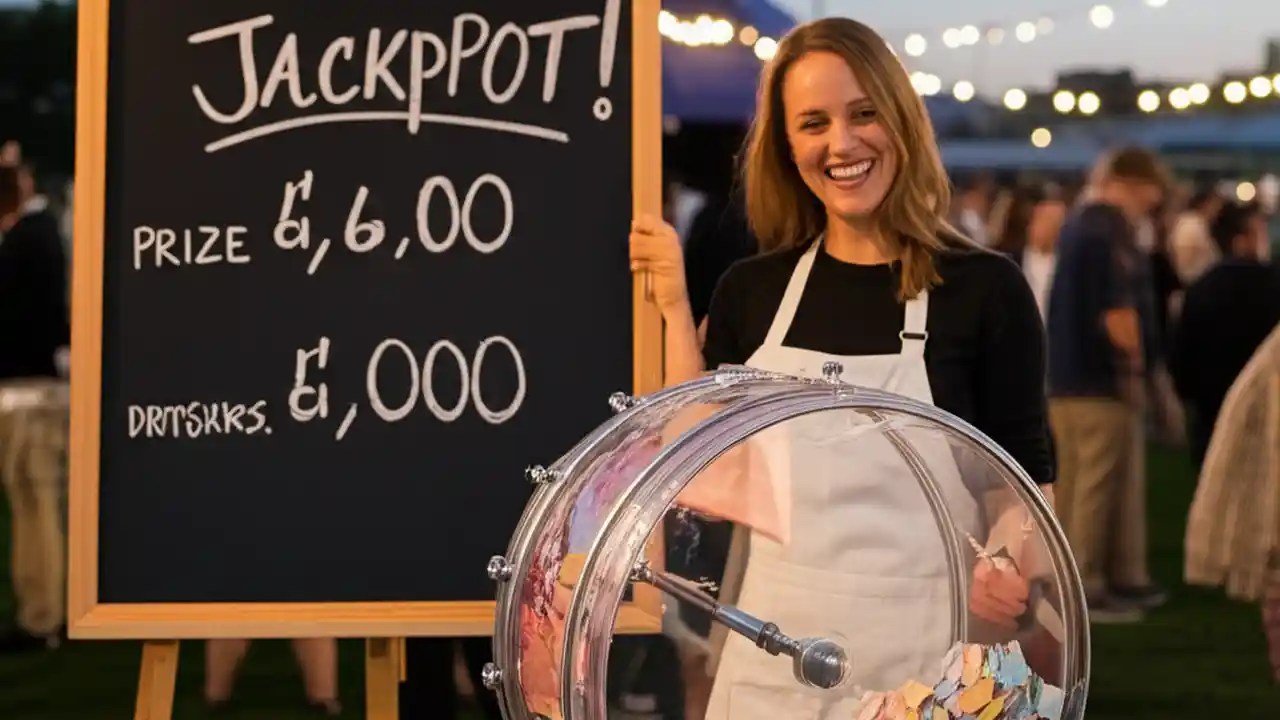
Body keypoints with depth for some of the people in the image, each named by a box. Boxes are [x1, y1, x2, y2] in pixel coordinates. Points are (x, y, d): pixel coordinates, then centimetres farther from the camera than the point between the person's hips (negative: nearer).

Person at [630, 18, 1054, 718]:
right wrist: (675, 307, 2)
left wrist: (1015, 566, -20)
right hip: (775, 646, 3)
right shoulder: (753, 290, 4)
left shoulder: (985, 288, -5)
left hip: (920, 648, -3)